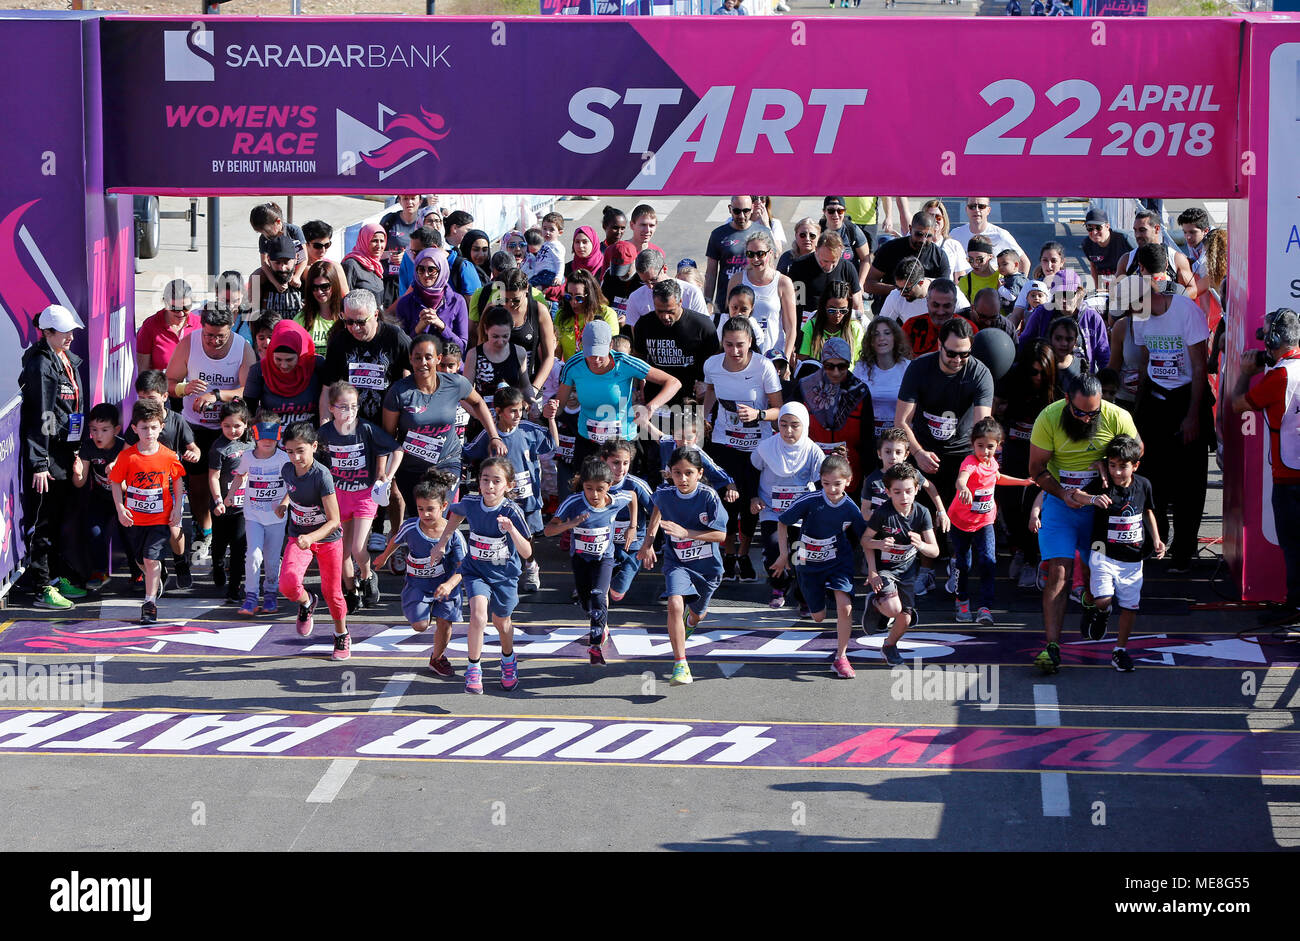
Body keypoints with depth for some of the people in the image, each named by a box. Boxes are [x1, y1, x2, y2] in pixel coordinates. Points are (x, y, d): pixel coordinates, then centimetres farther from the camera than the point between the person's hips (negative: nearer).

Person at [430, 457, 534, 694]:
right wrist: (442, 544, 12)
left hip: (504, 574, -1)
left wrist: (511, 530, -44)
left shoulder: (512, 512, -24)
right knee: (478, 615, -24)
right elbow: (456, 514, 13)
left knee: (501, 622, 19)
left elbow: (527, 553, -29)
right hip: (476, 571, 1)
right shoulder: (470, 503, -15)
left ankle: (508, 660, 50)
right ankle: (473, 669, -9)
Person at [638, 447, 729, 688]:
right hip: (677, 563, 0)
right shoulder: (665, 495, -11)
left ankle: (690, 621, 63)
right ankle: (680, 664, -22)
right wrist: (648, 542, 11)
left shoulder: (709, 496, -20)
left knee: (697, 614, 21)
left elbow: (721, 535, -18)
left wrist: (685, 532, -27)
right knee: (675, 604, -27)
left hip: (707, 565, 0)